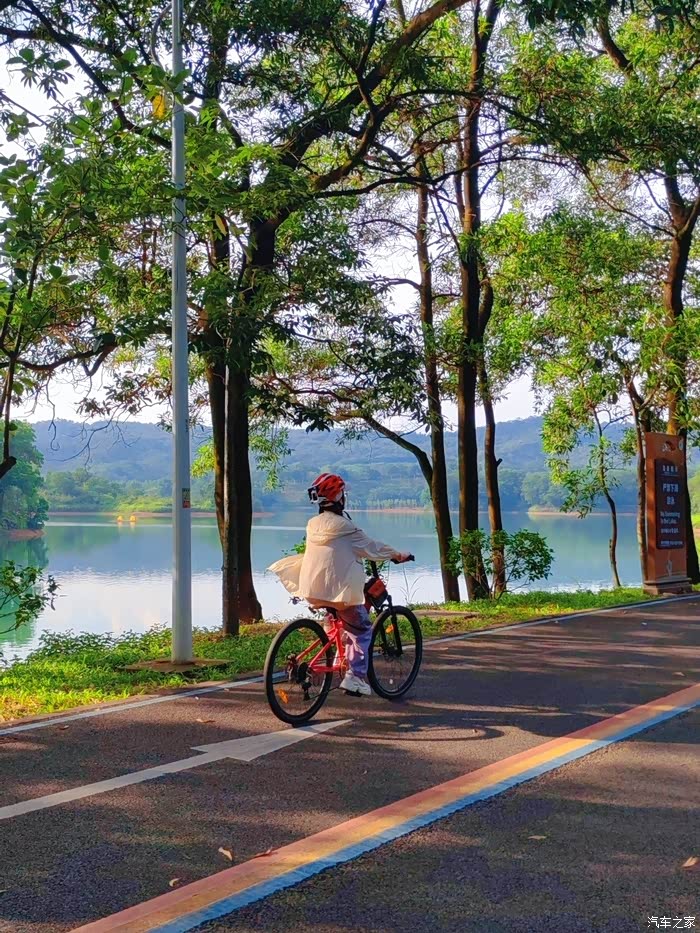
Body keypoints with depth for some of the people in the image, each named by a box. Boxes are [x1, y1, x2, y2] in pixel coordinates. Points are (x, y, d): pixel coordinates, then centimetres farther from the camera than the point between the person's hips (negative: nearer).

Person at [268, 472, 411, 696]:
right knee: (362, 629, 5)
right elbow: (370, 547, -4)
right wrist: (397, 555, 11)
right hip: (338, 590, -7)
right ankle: (355, 676, -3)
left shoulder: (313, 525, 9)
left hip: (311, 590, 7)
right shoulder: (343, 526, -12)